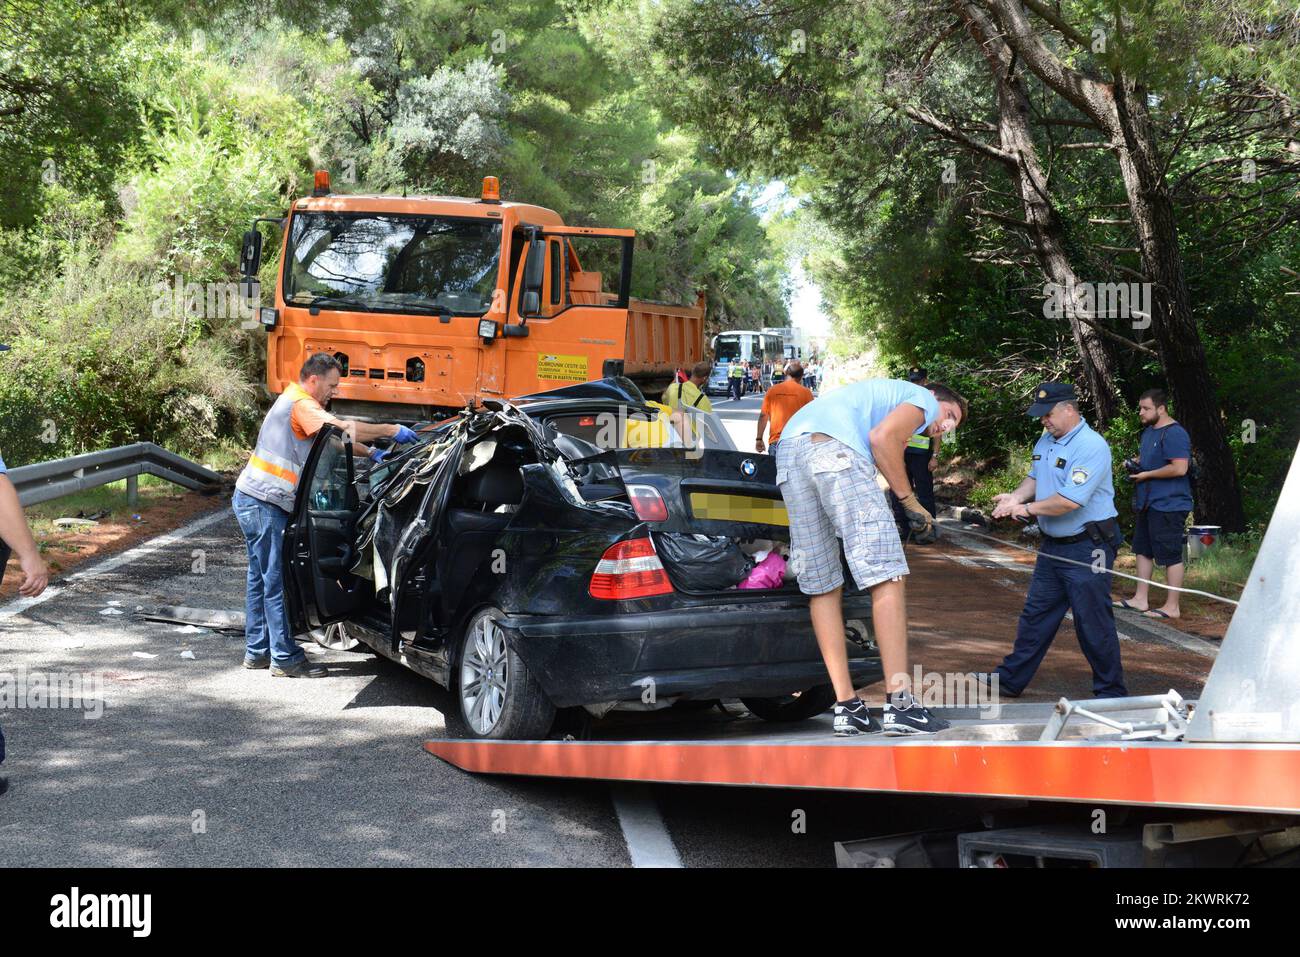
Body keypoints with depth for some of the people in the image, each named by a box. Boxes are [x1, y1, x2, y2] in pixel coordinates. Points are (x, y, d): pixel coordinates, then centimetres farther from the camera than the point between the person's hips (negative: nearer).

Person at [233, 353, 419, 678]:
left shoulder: (295, 402, 18)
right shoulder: (300, 405, -15)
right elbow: (342, 429, -26)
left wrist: (371, 453, 12)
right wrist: (392, 430, -20)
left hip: (253, 501, 11)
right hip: (263, 503, -11)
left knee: (261, 577, 15)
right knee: (277, 581, -6)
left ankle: (257, 651, 22)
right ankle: (285, 658, -2)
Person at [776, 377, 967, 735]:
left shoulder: (883, 392, 40)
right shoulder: (924, 400, 17)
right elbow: (882, 437, -3)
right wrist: (912, 503, 4)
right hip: (835, 448, -8)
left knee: (821, 586, 9)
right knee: (887, 578, -6)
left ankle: (847, 706, 9)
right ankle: (899, 704, -11)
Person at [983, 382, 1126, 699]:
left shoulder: (1091, 447, -20)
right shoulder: (1046, 441, 10)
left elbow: (1070, 500, -27)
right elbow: (1035, 478, 23)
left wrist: (1027, 509, -17)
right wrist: (1017, 497, 1)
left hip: (1087, 548, -9)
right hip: (1053, 546, 9)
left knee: (1093, 624, -2)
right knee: (1035, 615, 14)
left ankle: (1111, 693, 9)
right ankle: (1010, 679, 22)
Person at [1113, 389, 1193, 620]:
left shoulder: (1174, 434, -18)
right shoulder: (1149, 431, 14)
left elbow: (1180, 468, -27)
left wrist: (1146, 474, -18)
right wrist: (1133, 462, 9)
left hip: (1168, 505, -11)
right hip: (1148, 503, 11)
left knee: (1170, 556, -3)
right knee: (1143, 550, 16)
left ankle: (1171, 607, 3)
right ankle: (1140, 599, 25)